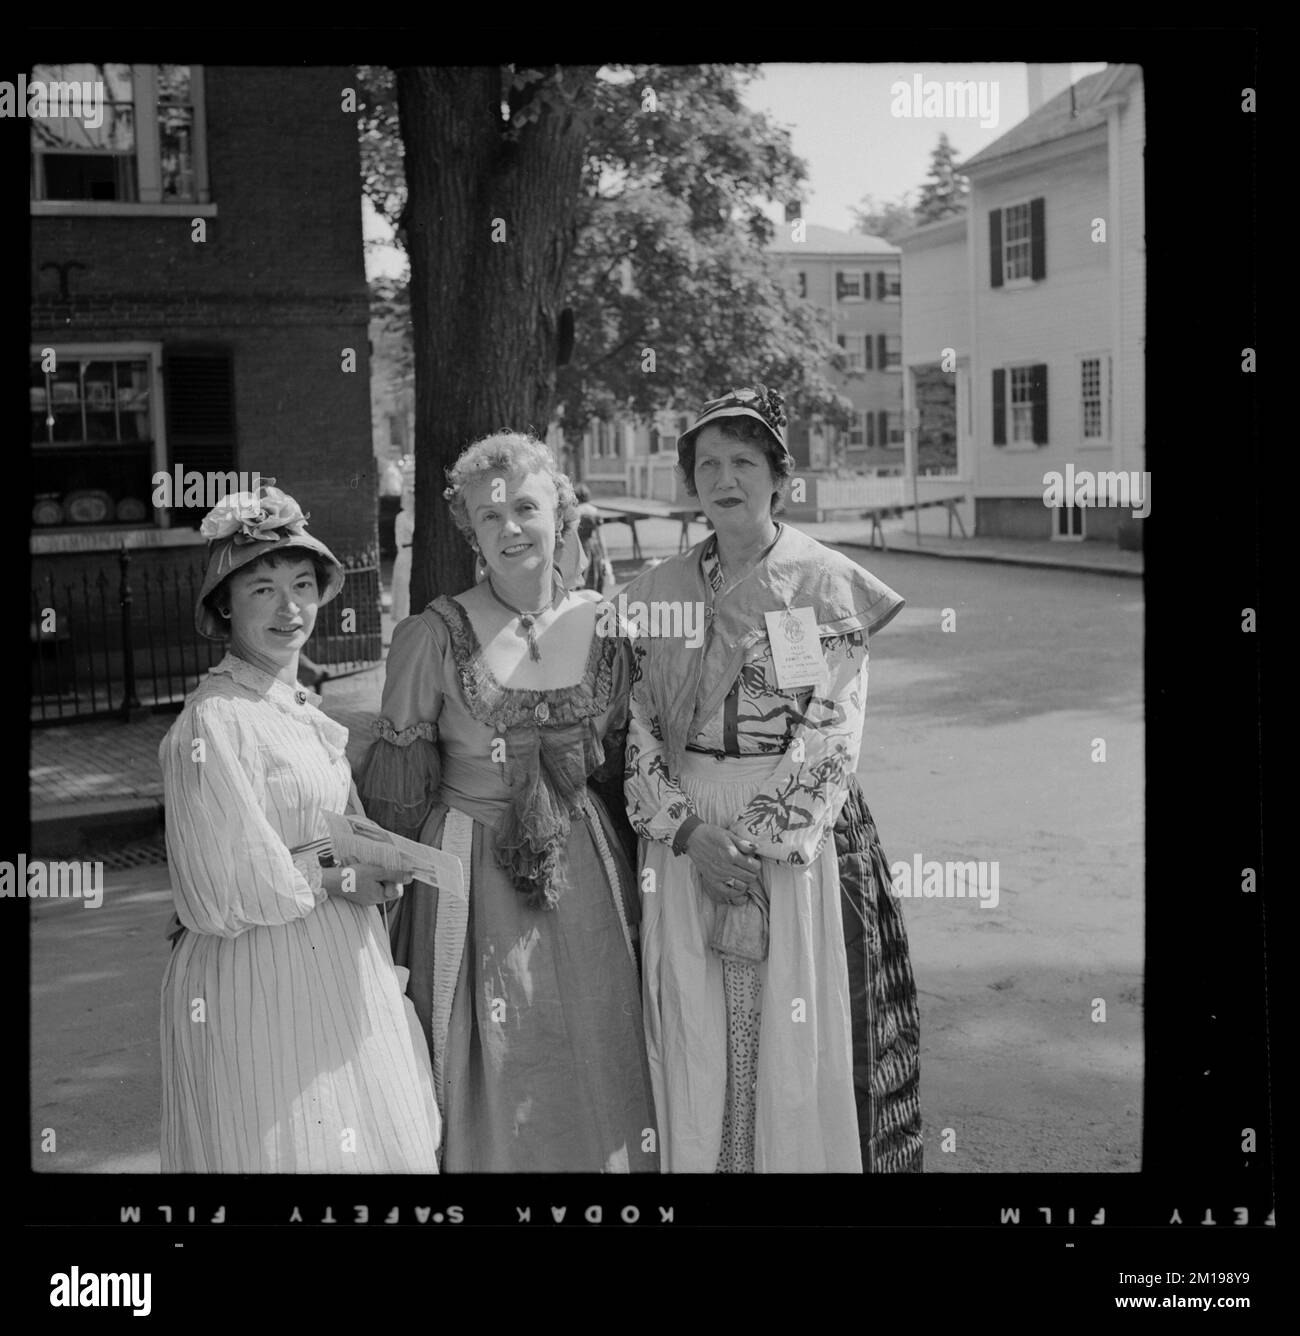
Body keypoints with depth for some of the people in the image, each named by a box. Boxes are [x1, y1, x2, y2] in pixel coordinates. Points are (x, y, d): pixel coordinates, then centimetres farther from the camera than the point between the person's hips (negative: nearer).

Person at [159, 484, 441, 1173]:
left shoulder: (300, 706, 8)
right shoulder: (213, 724, -19)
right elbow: (226, 896, -20)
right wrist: (340, 880, -10)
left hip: (336, 965, 8)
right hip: (258, 980, -8)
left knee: (383, 1140, 15)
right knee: (288, 1144, 3)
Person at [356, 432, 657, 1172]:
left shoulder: (606, 626, 1)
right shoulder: (434, 637, -9)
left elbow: (623, 760, 10)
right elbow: (398, 791, -2)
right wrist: (388, 870, -2)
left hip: (587, 874, 3)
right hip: (473, 880, -3)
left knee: (594, 1074, 11)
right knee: (486, 1081, 6)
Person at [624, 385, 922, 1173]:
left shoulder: (828, 584, -2)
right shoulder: (659, 592, 8)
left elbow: (833, 736, -8)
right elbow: (636, 726, 4)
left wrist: (759, 841, -15)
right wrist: (687, 829, -11)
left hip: (800, 835, -2)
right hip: (683, 837, 3)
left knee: (795, 1039, 2)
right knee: (694, 1037, 7)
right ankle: (695, 1159, 23)